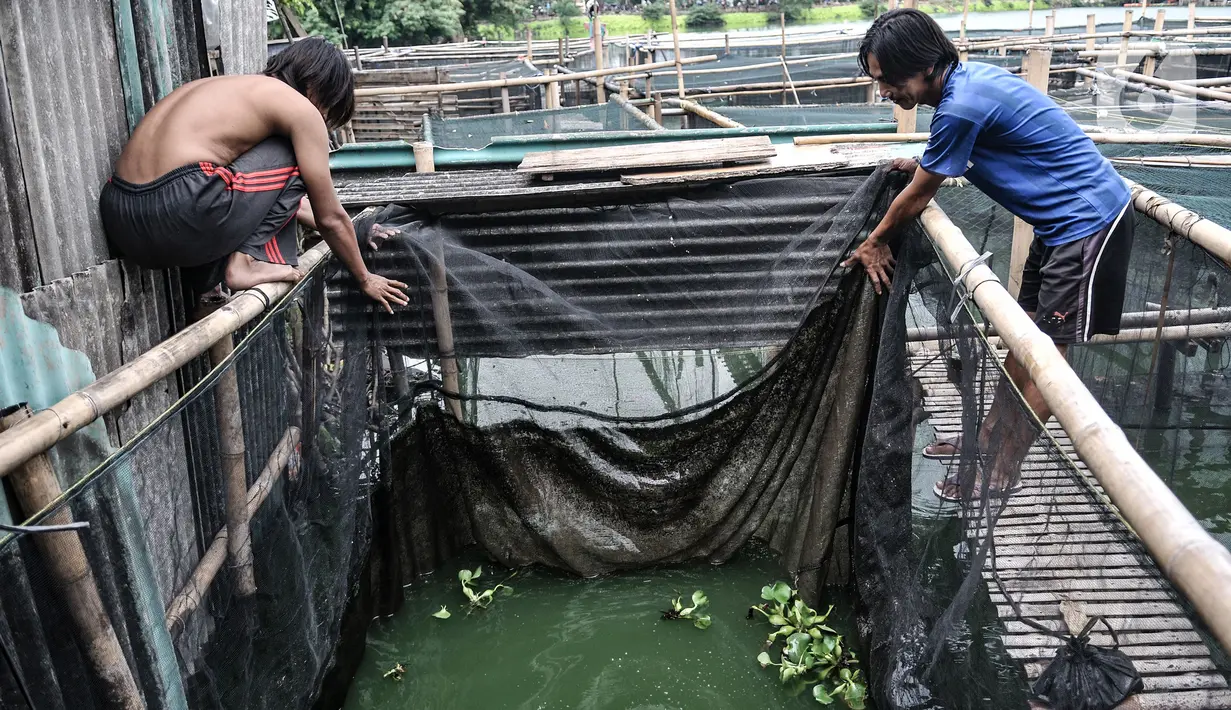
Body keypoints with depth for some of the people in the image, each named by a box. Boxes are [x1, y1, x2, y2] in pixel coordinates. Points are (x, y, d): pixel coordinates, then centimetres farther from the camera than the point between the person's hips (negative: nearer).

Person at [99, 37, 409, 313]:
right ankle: (246, 262, 0)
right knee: (288, 159, 10)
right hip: (177, 218, -9)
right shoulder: (300, 107, 3)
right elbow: (330, 217, 9)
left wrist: (346, 232, 47)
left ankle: (209, 281, 16)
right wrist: (365, 279, 23)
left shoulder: (237, 88, 28)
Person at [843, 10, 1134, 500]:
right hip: (1062, 219, 10)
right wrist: (929, 166, 18)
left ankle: (1003, 473, 6)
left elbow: (918, 197, -13)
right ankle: (989, 439, 26)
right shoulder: (967, 77, 3)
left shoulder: (962, 107, -26)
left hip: (1088, 221, -10)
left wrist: (875, 242, 2)